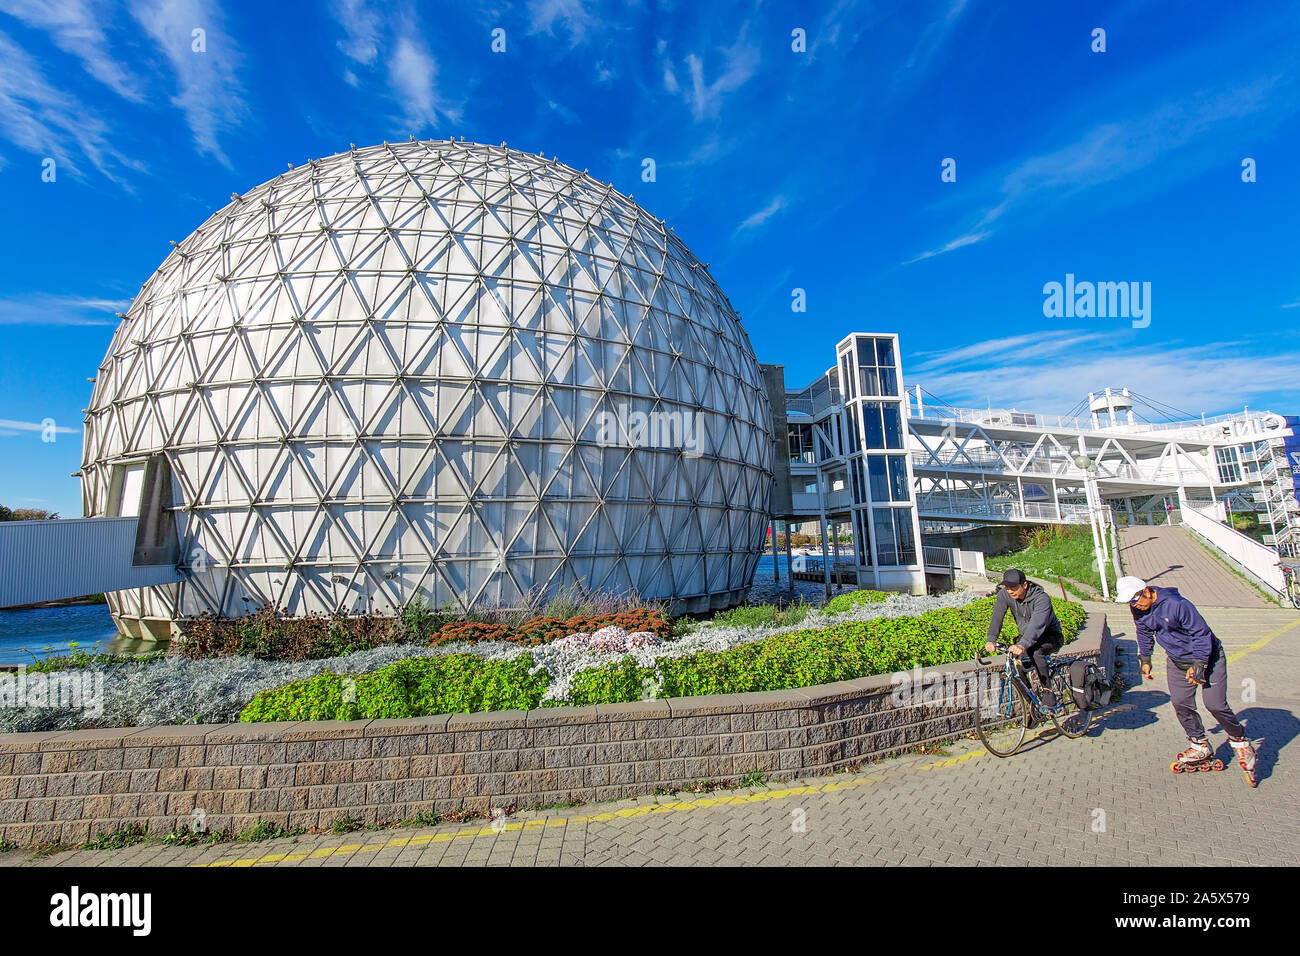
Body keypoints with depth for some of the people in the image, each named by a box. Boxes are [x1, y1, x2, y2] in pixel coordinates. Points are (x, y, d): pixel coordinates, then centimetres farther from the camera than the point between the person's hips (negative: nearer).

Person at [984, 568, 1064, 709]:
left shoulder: (1042, 598, -29)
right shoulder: (1004, 594, -15)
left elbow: (1036, 624, -44)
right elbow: (997, 617, -22)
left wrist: (1023, 645, -59)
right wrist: (991, 639, -37)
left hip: (1051, 636, -5)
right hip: (1025, 636, 5)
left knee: (1034, 650, -35)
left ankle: (1047, 690, -18)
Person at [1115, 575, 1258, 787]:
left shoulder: (1176, 604, -29)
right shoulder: (1138, 610, -9)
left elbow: (1201, 632, -22)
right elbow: (1144, 633, 9)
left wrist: (1199, 665, -23)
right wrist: (1145, 659, 12)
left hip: (1207, 657, -5)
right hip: (1177, 661, 6)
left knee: (1215, 705, -8)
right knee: (1180, 704, 1)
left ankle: (1241, 742, 19)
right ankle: (1200, 747, 17)